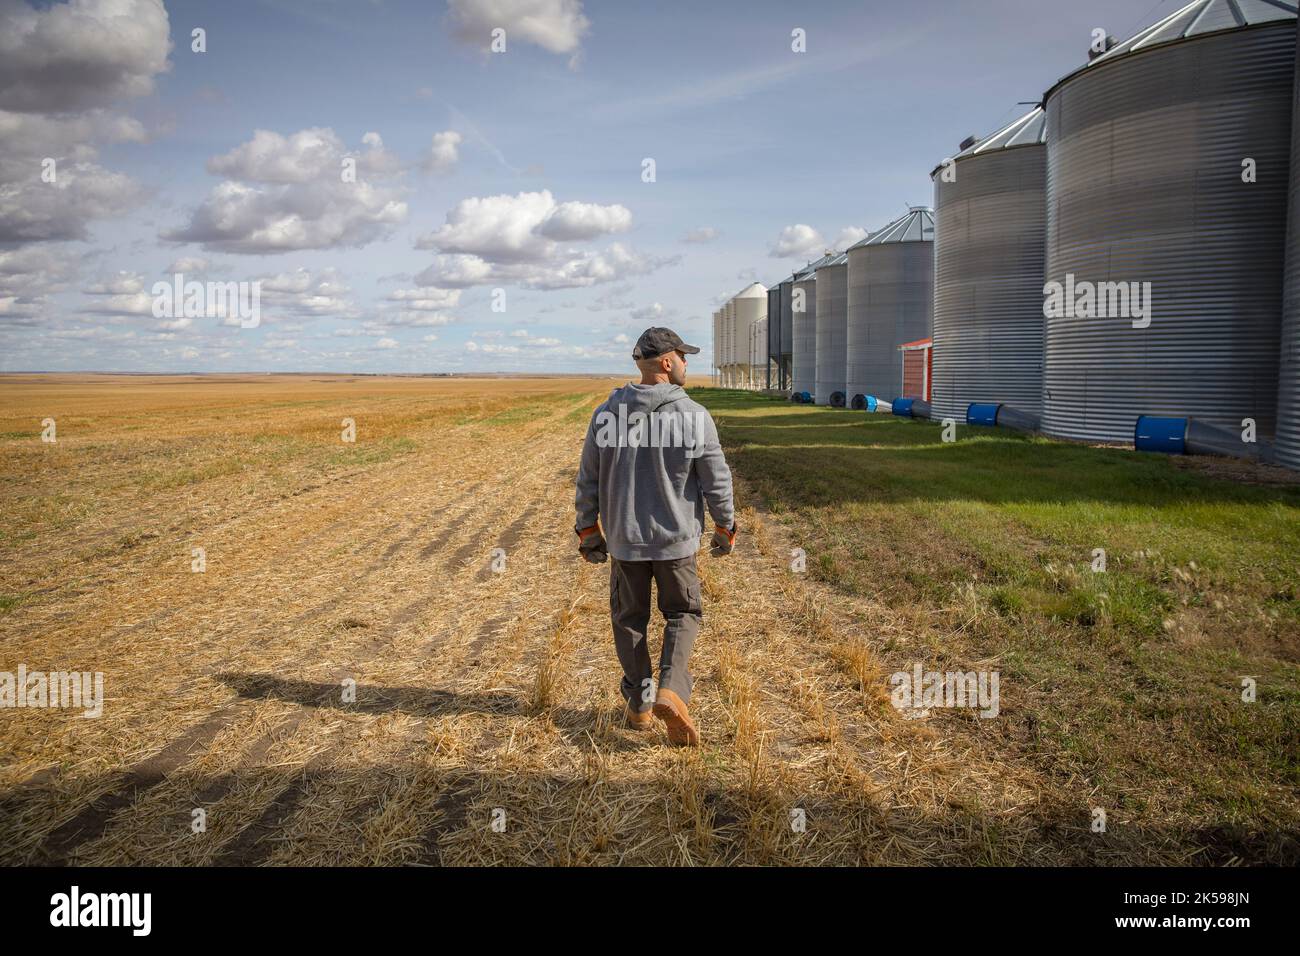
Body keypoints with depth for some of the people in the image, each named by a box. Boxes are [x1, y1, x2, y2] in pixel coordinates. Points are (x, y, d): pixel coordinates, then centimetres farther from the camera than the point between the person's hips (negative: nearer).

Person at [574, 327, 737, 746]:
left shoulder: (606, 413, -4)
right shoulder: (694, 416, -11)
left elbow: (588, 480, 1)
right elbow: (716, 481, -7)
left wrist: (587, 530, 12)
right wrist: (726, 529, 8)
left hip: (623, 539, 2)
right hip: (676, 538, -2)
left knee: (630, 619, 17)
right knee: (682, 614, 16)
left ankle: (639, 705, 23)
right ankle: (670, 691, -4)